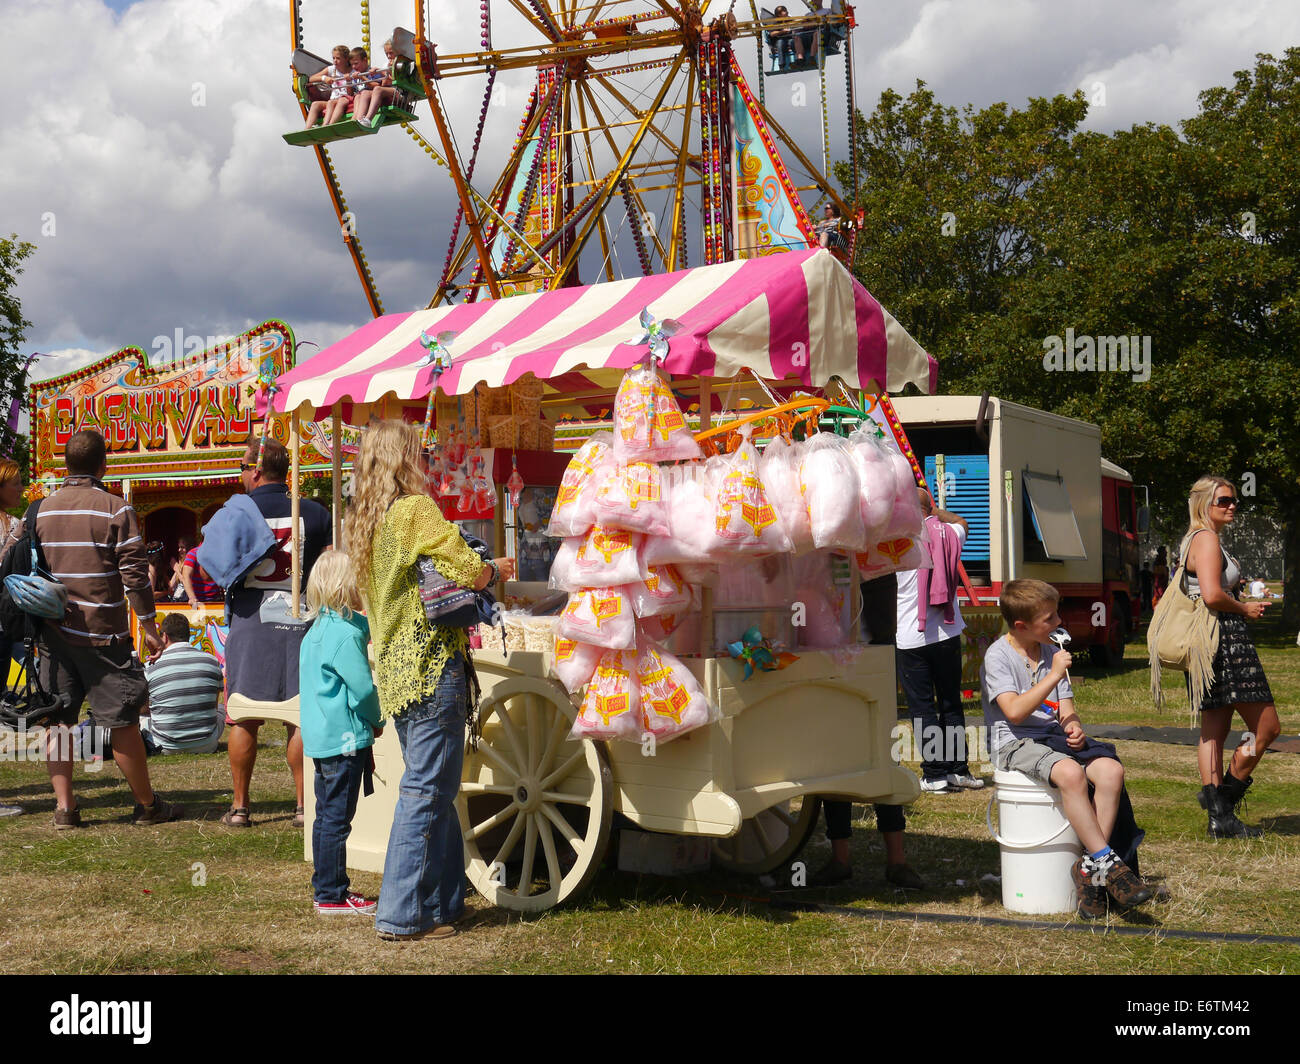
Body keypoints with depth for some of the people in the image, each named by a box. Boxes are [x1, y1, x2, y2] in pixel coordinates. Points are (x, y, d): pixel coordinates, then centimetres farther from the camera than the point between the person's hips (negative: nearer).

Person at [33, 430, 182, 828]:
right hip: (101, 631, -4)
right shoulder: (116, 510, -8)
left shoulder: (43, 510, 7)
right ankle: (147, 805, 13)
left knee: (57, 719, 9)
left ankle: (64, 806, 6)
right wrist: (149, 626, -3)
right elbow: (134, 574, -10)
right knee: (123, 721, 3)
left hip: (54, 631, 4)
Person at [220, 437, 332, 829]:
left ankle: (240, 806, 11)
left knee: (243, 718, 7)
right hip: (300, 620, 1)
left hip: (250, 619, -1)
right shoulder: (315, 513, 2)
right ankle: (304, 804, 5)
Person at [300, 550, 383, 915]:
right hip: (345, 737, -10)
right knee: (336, 818, -3)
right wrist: (376, 721, -1)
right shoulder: (345, 634, -18)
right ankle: (332, 895, 3)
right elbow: (363, 688, -17)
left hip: (322, 736, 10)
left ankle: (325, 889, 24)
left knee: (327, 816, 16)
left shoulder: (318, 629, 11)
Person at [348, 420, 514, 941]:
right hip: (432, 662, -9)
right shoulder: (416, 509, -11)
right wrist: (497, 570, 5)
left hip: (396, 669, 9)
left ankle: (443, 900, 21)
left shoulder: (363, 522, 14)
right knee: (426, 790, -5)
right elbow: (467, 570, -17)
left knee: (431, 787, 15)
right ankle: (402, 914, -3)